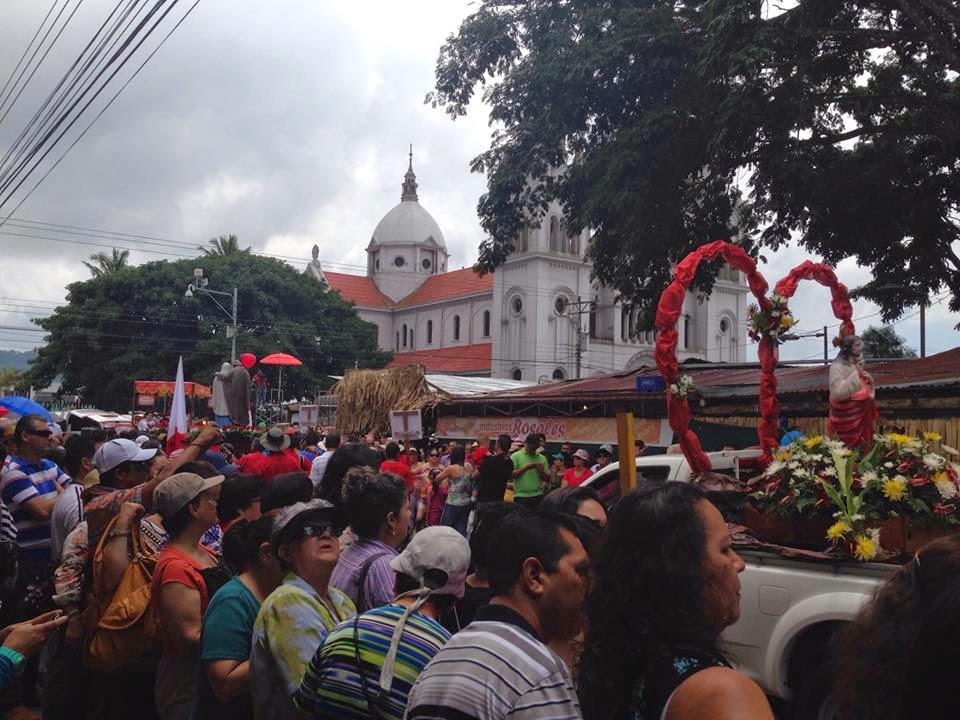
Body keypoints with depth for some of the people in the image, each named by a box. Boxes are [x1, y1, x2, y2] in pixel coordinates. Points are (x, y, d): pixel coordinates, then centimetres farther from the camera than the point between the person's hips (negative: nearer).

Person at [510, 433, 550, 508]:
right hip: (521, 496, -3)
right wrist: (526, 468, -17)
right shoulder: (516, 456, 1)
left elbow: (547, 479, 11)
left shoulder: (542, 458, 11)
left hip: (538, 496, 3)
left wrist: (541, 471, -8)